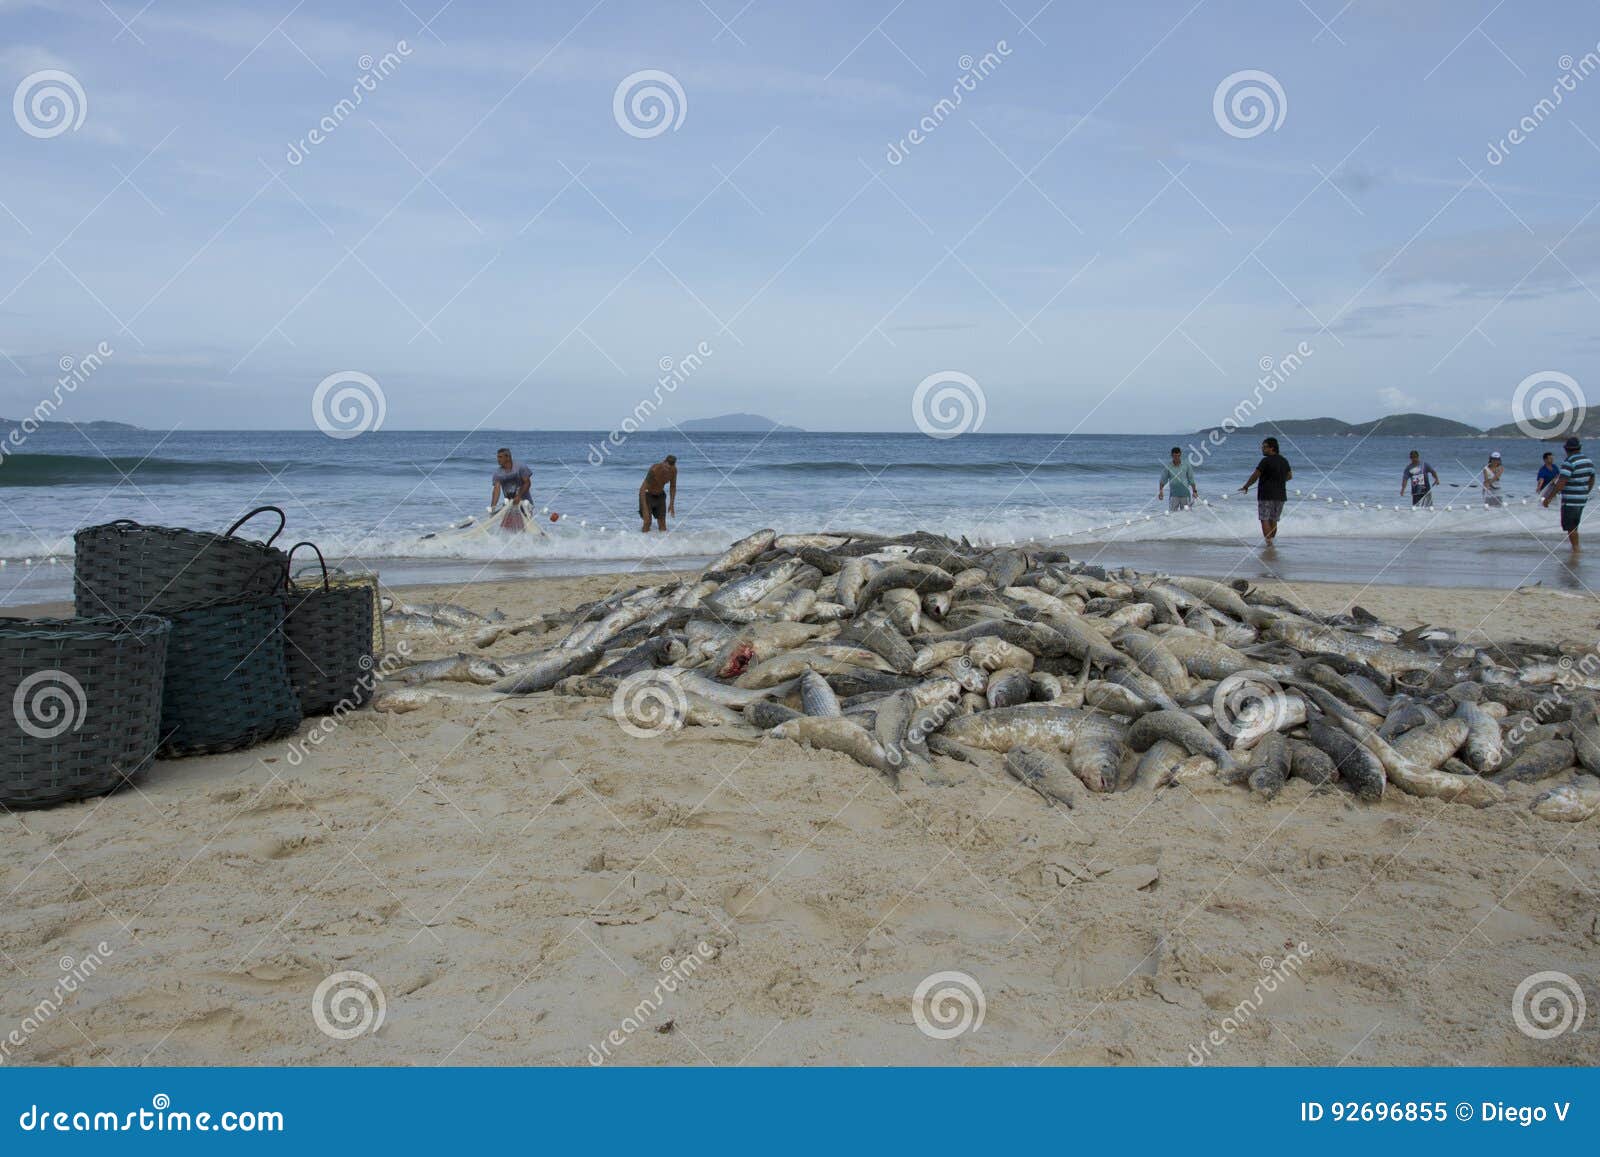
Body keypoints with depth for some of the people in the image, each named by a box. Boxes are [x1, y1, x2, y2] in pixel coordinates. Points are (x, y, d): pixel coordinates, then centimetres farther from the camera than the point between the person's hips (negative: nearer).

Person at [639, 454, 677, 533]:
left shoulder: (673, 470, -16)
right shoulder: (654, 469, -33)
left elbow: (673, 487, 3)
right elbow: (642, 489, -32)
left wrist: (671, 504, 0)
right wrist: (645, 508, -36)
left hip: (660, 496, 5)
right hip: (647, 495, -5)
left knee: (662, 523, 1)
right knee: (647, 521, -14)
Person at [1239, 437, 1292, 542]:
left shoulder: (1266, 461, -14)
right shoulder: (1284, 460, 9)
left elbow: (1254, 476, -14)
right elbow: (1290, 475, 23)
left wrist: (1245, 486, 1)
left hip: (1266, 495, -7)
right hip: (1280, 495, 7)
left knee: (1265, 520, -3)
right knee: (1273, 520, 14)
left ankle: (1268, 542, -12)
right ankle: (1271, 542, 17)